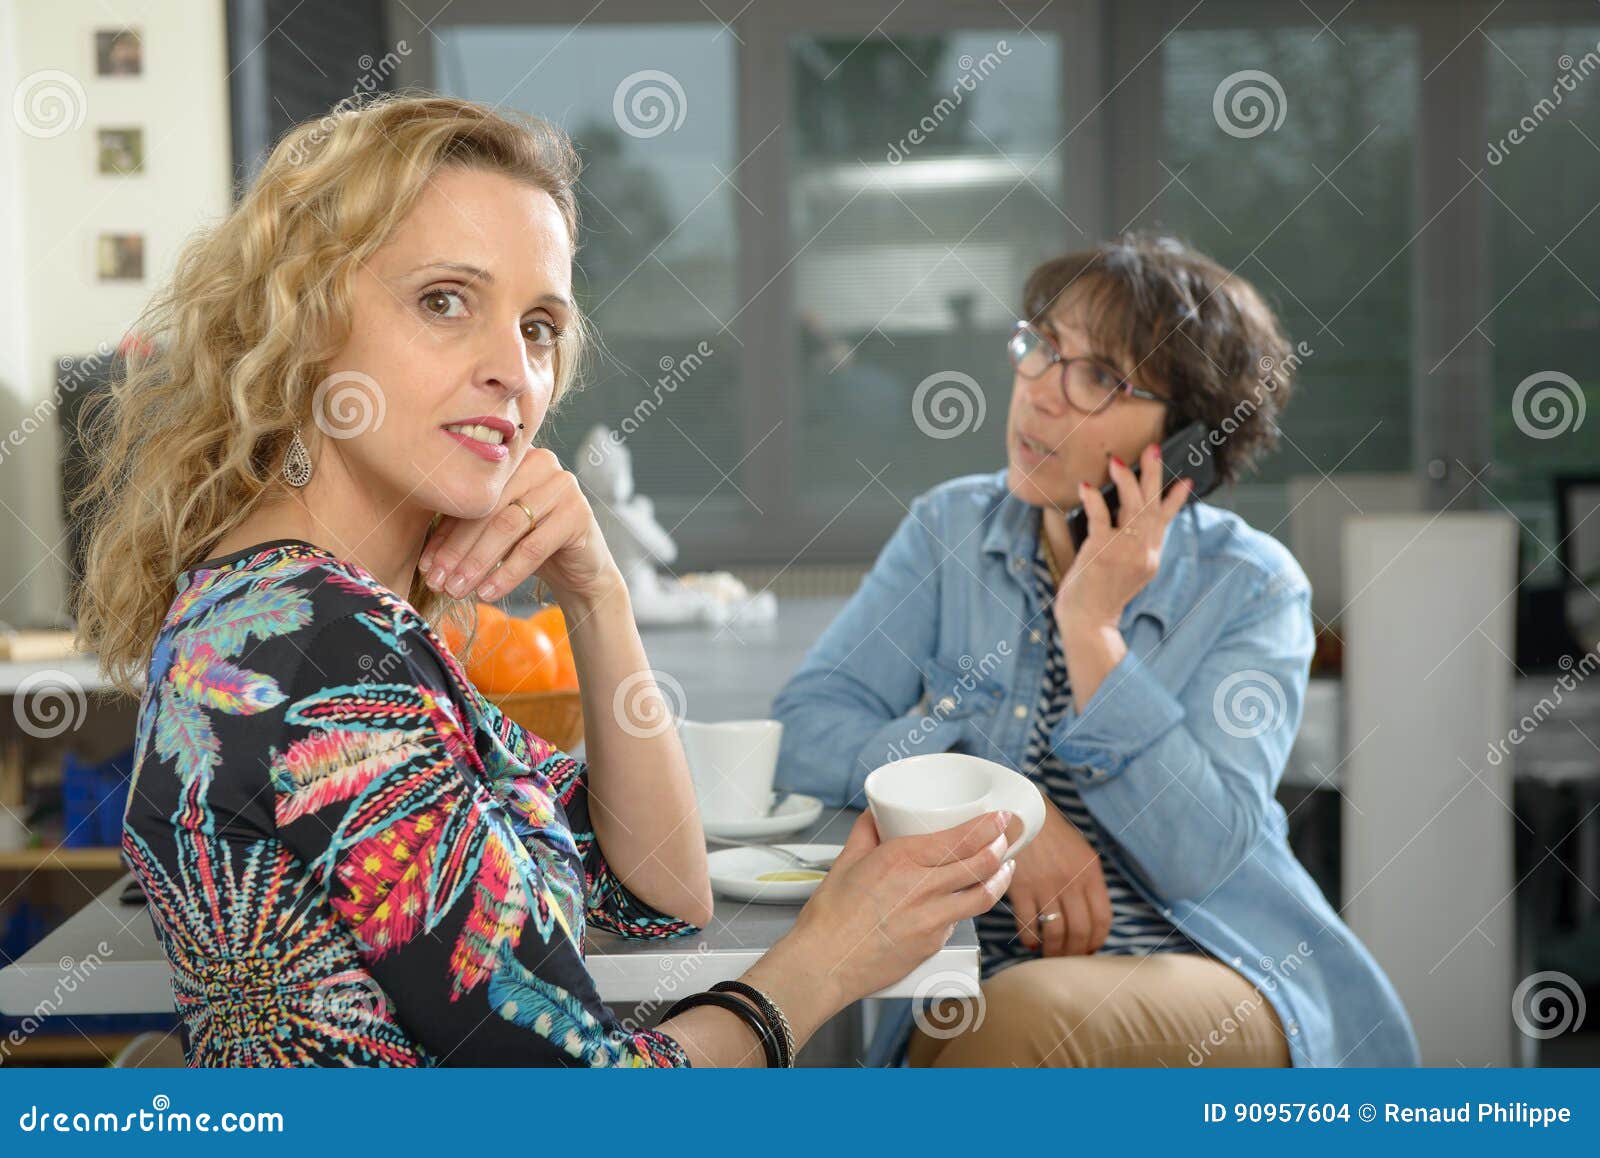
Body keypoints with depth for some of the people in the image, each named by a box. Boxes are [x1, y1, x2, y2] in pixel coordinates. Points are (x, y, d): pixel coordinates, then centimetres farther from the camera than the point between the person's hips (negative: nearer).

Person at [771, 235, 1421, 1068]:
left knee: (1021, 1020, -34)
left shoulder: (1251, 587, -4)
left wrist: (1091, 629, -18)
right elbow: (807, 726, -5)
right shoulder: (951, 529, 5)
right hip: (989, 976, 3)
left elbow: (1196, 854, -14)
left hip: (1225, 980, -2)